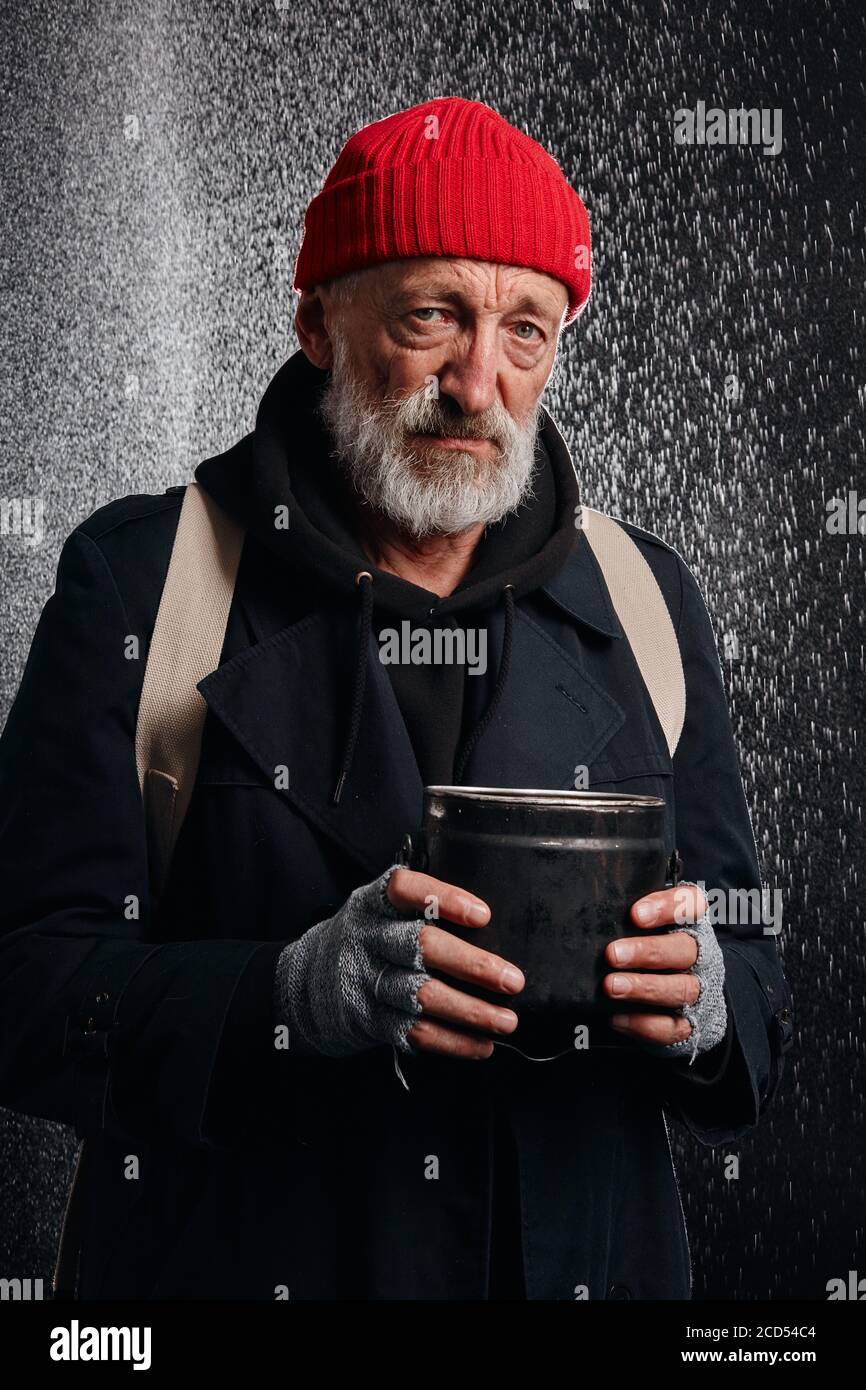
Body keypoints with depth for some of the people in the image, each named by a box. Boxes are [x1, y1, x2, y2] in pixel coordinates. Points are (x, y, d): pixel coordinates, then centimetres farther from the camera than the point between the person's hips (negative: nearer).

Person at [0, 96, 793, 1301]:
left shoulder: (645, 600, 1)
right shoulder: (135, 580, -8)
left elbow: (756, 1001, 4)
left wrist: (702, 1006, -18)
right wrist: (296, 990, -28)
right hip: (234, 1259, -2)